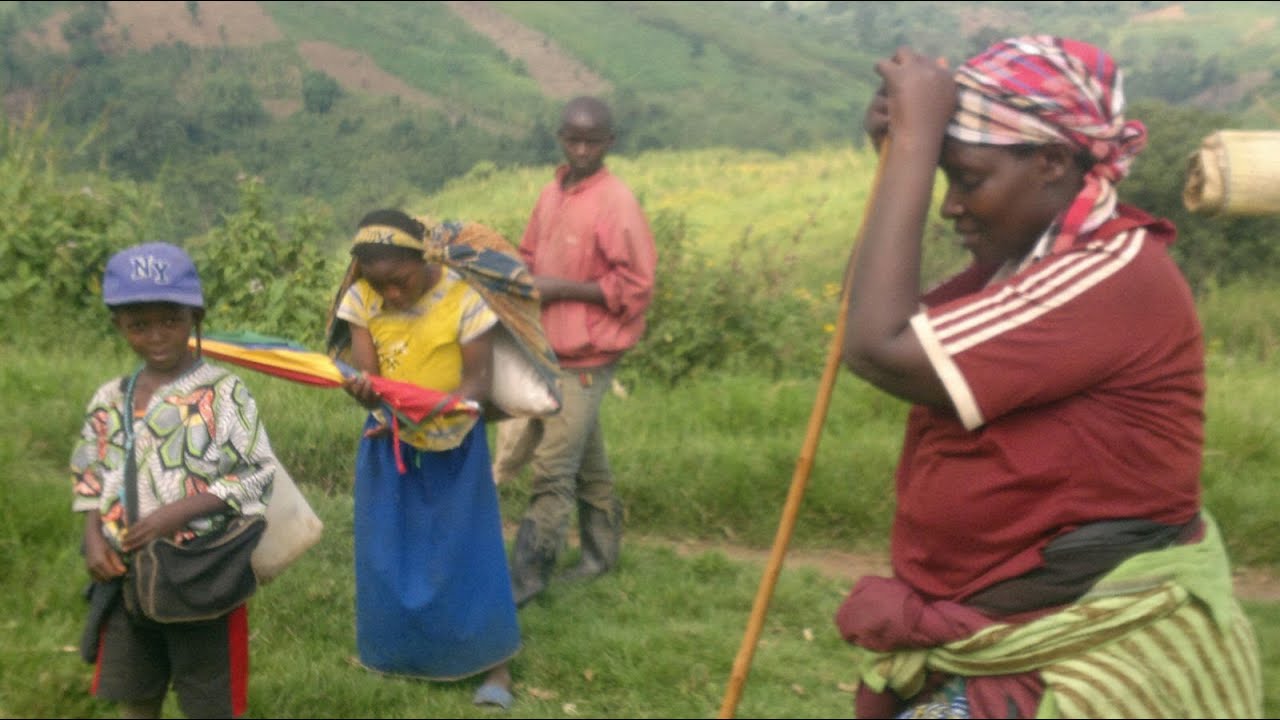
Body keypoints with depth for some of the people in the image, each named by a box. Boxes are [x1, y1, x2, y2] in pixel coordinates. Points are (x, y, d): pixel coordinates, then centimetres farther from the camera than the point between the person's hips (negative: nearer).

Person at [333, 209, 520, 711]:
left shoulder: (464, 296, -23)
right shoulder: (361, 299, -14)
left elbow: (478, 381, -22)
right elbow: (366, 372, -18)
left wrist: (424, 415, -39)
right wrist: (363, 389, -43)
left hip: (454, 444, -3)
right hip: (388, 443, 3)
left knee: (467, 549, -1)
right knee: (389, 553, 9)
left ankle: (494, 665, 11)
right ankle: (399, 654, 30)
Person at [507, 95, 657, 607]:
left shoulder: (617, 204, -14)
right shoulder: (552, 194, 8)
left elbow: (635, 288, -15)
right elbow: (529, 254, 22)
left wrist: (560, 288, -17)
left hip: (586, 358, -8)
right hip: (547, 349, 8)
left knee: (553, 468, -7)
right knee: (584, 459, 18)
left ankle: (527, 577, -1)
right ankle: (602, 551, 32)